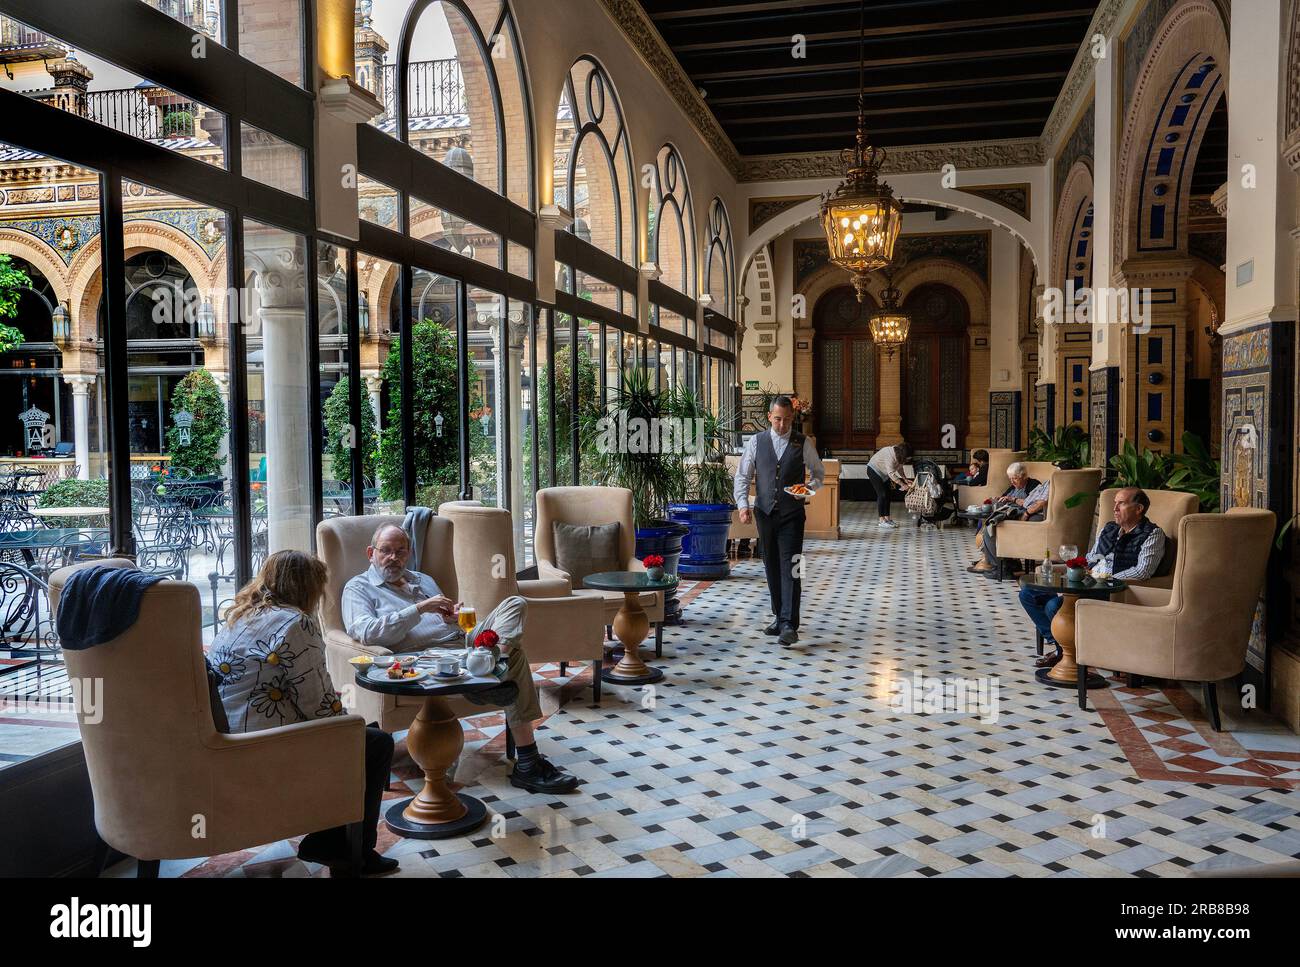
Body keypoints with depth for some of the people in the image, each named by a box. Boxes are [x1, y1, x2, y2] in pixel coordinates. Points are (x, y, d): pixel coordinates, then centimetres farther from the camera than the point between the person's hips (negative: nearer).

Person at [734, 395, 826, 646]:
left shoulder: (803, 443, 2)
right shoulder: (756, 442, 4)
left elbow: (819, 473, 12)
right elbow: (742, 476, 7)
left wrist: (810, 488, -10)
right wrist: (743, 505, -6)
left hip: (792, 514, -2)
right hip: (764, 512, 3)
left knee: (789, 567, -10)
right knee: (771, 567, 10)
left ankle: (789, 625, -14)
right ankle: (779, 618, 22)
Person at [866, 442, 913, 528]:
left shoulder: (898, 455, -10)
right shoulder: (890, 455, -35)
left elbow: (899, 468, 4)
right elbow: (891, 473, -34)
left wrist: (905, 480, -8)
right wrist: (902, 484, -33)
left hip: (883, 473, 9)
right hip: (874, 470, -9)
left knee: (887, 495, 4)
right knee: (882, 494, -13)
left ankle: (887, 518, 7)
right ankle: (881, 521, -12)